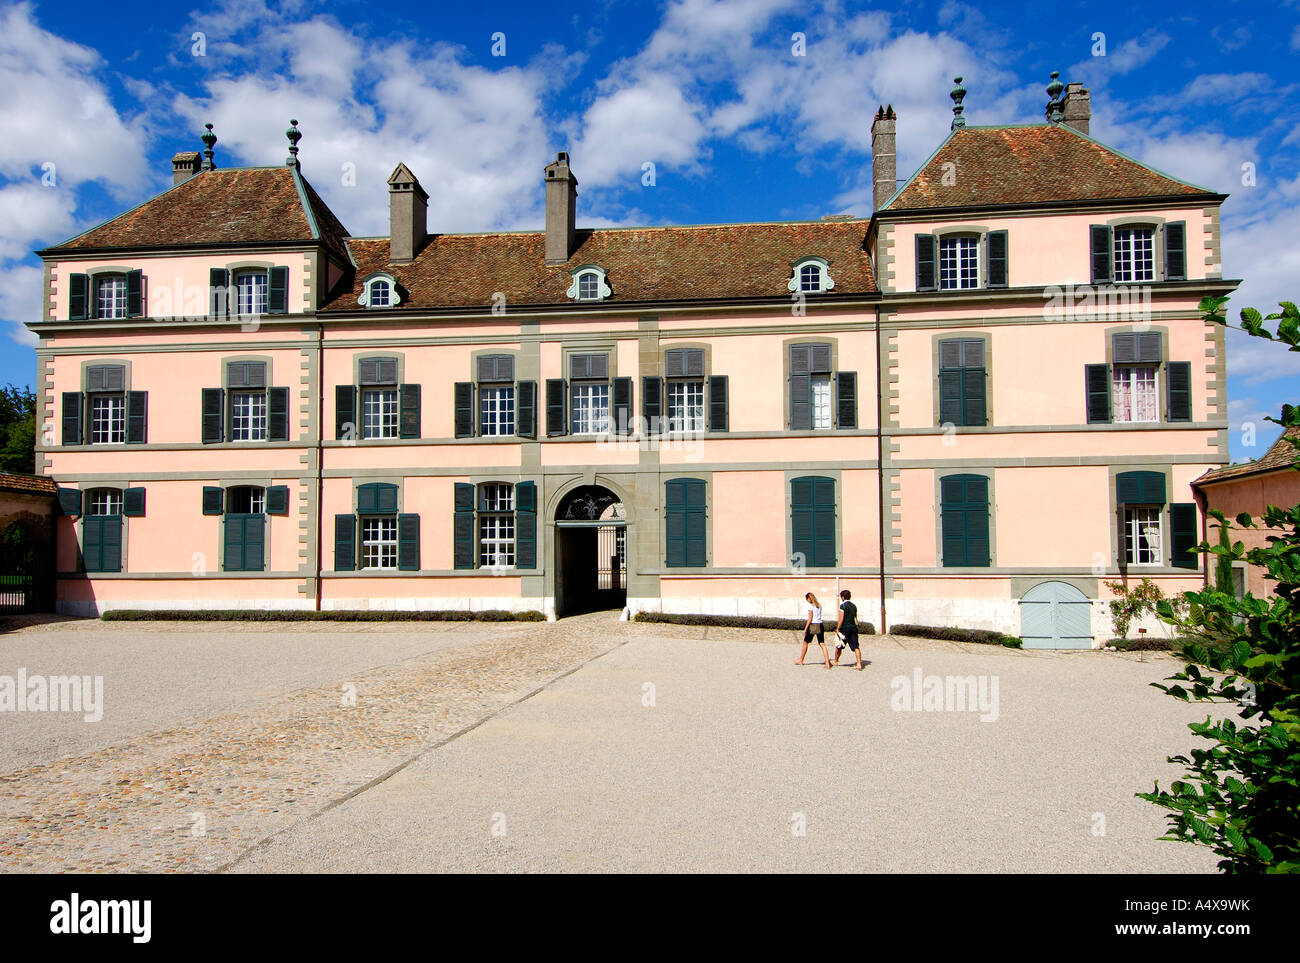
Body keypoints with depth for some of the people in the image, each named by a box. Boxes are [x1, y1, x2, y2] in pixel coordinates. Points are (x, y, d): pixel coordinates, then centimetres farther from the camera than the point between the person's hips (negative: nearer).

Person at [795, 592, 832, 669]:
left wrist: (805, 628, -12)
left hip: (812, 625, -6)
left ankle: (801, 660, 25)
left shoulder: (810, 605, -9)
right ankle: (828, 663, -10)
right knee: (822, 644, 1)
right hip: (820, 625, 6)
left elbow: (810, 618, -14)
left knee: (805, 642, 12)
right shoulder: (819, 605, 13)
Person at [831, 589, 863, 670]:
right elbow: (855, 618, 15)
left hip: (845, 628, -6)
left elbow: (841, 618, -13)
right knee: (856, 647, 0)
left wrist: (837, 629, -9)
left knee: (839, 646, 12)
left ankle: (836, 661, 28)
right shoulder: (854, 606, 12)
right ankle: (859, 664, -10)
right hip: (853, 627, 6)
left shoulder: (843, 605, -8)